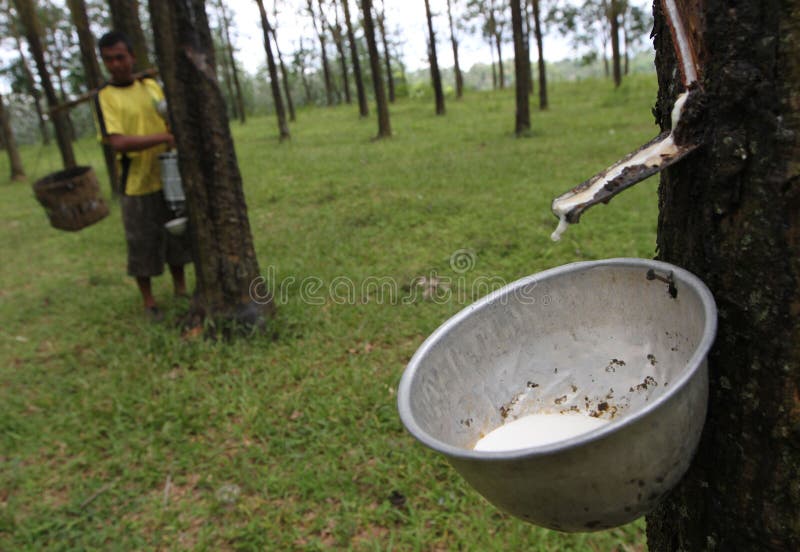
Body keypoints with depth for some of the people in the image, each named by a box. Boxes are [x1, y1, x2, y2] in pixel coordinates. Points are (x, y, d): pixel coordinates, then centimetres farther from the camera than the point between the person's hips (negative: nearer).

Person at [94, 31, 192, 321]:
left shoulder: (151, 85, 8)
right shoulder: (105, 96, -6)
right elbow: (117, 142, -18)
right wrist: (163, 137, -25)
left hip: (168, 179, 4)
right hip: (137, 185, -4)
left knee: (177, 237, 12)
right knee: (142, 245, 3)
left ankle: (180, 290, 29)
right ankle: (149, 302, 18)